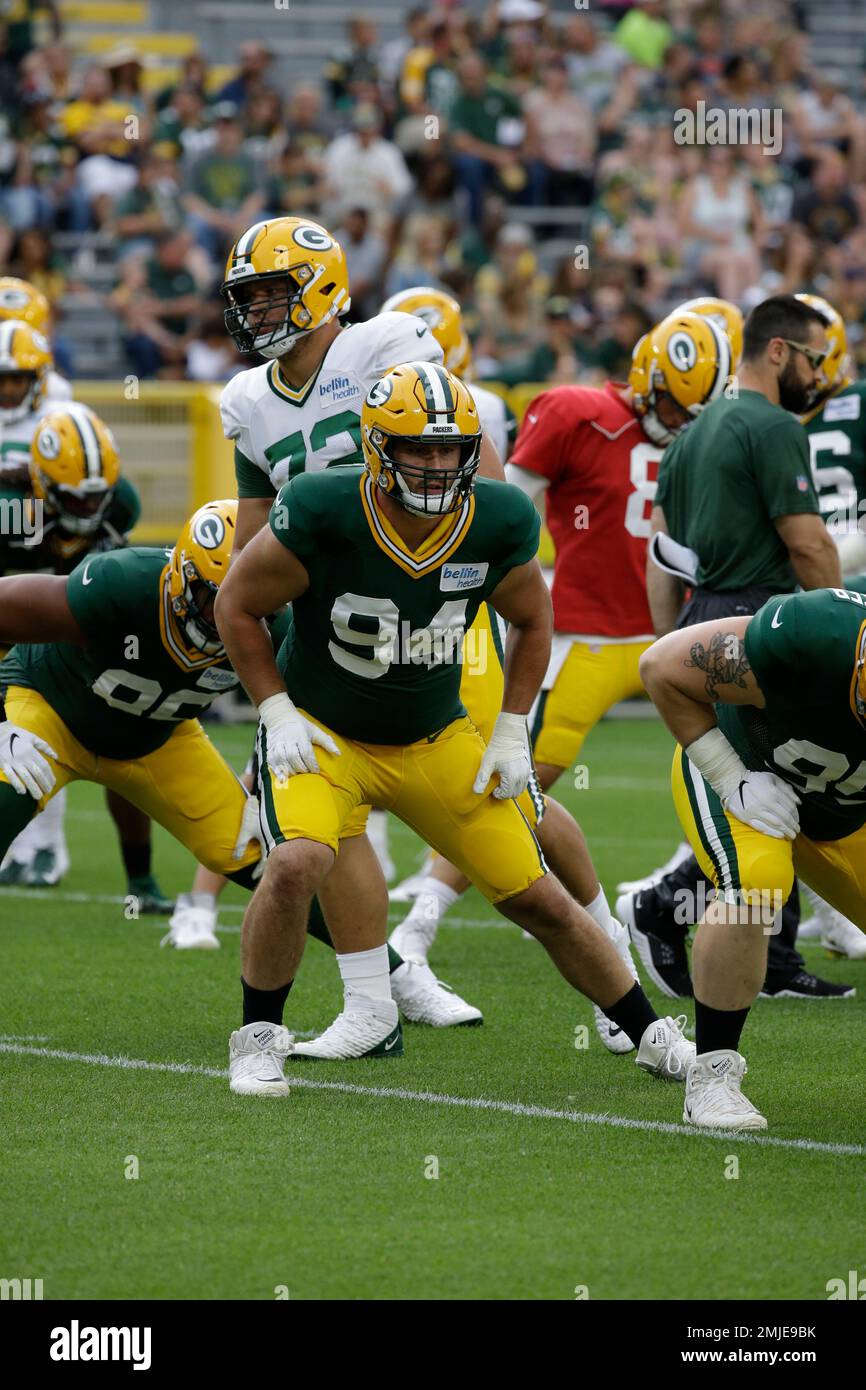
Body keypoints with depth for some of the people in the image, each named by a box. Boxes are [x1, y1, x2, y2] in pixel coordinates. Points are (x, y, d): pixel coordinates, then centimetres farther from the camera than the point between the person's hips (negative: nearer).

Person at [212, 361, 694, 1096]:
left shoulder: (498, 521, -15)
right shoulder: (324, 512, -25)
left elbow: (531, 620, 6)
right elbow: (238, 606, -9)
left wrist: (513, 731, 1)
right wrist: (278, 711, -12)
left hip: (436, 740, 3)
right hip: (322, 732, -3)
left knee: (538, 898, 5)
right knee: (298, 865, -31)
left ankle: (651, 1034, 24)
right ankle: (258, 1037, -8)